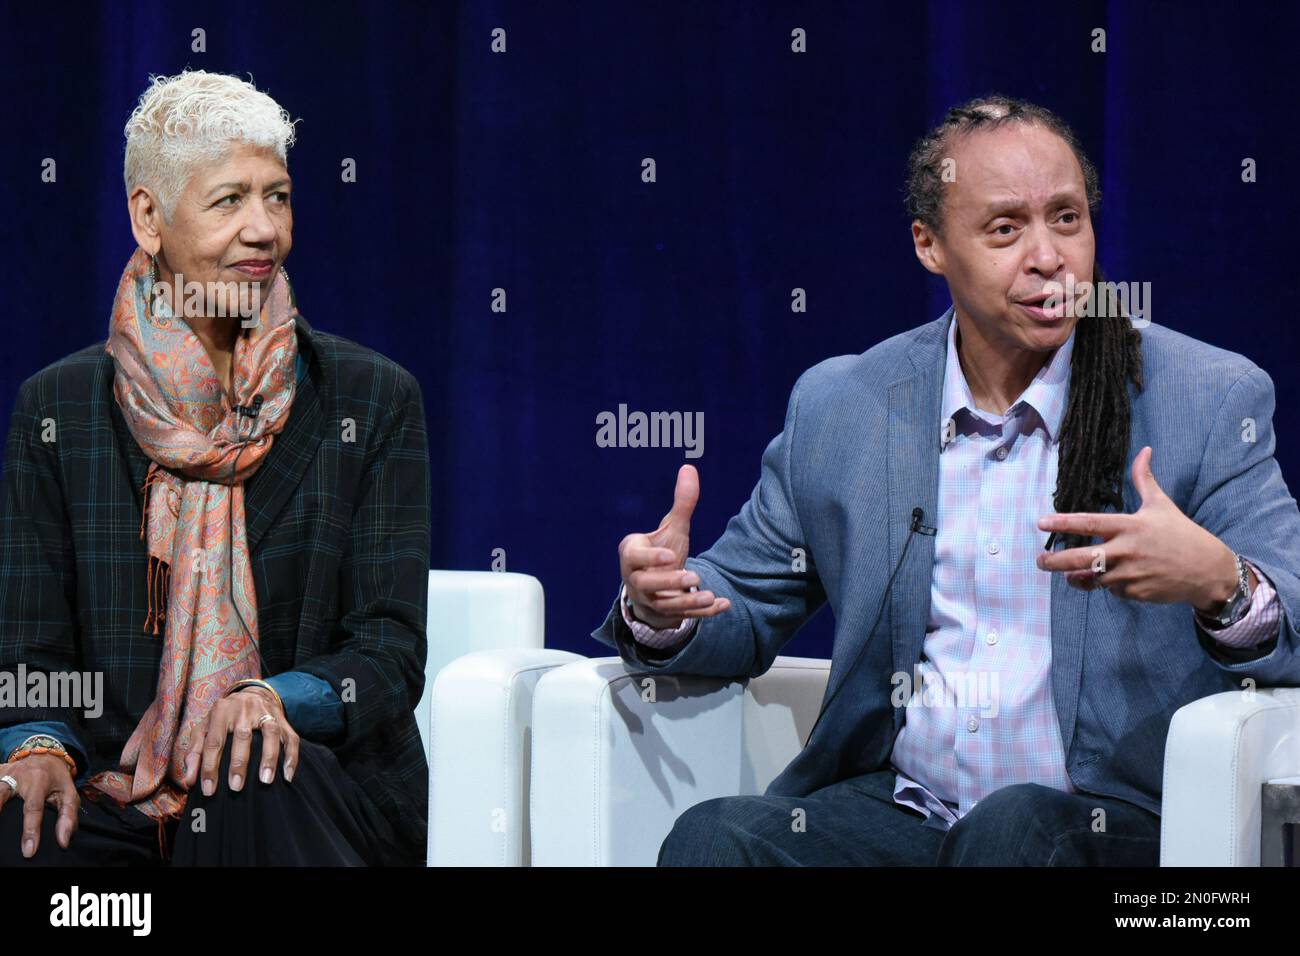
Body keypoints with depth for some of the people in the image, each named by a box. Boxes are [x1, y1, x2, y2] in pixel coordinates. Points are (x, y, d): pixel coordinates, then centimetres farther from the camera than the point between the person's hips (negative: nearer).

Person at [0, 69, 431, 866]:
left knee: (258, 778, -36)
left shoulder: (374, 400, 6)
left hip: (318, 800, 0)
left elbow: (392, 650, -1)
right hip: (115, 794, 1)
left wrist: (277, 698, -22)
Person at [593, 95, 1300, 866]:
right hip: (893, 803, 2)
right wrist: (662, 606, -7)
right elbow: (746, 606, 17)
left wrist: (1220, 583, -31)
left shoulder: (1213, 399, 0)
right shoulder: (838, 405, 8)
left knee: (1012, 825, -35)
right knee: (712, 835, -25)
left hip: (1111, 823, -2)